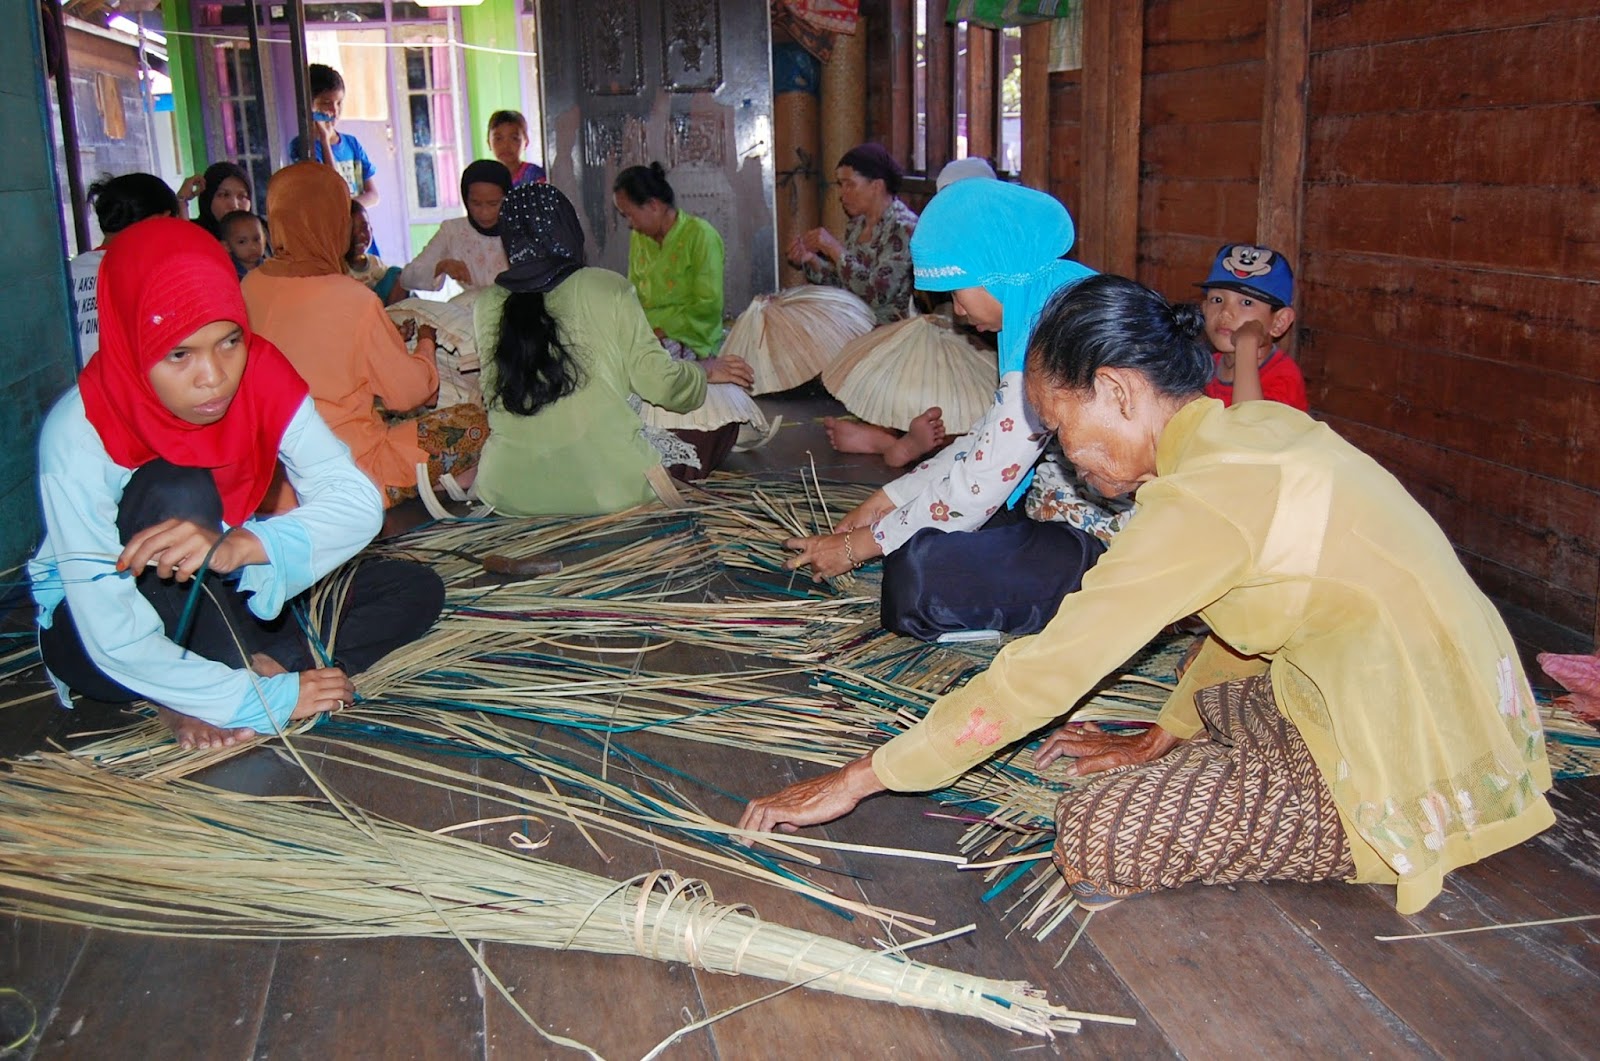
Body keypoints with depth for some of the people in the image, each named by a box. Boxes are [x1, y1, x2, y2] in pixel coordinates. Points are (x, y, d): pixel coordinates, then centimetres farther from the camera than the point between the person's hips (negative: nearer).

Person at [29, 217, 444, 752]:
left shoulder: (261, 374, -17)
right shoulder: (80, 432, -28)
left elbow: (358, 501, -25)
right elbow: (115, 638, -30)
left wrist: (242, 546, -44)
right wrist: (269, 701, -31)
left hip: (221, 599, 5)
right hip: (91, 635, -5)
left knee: (415, 590, -10)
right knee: (177, 491, -33)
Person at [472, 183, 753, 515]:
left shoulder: (487, 307, 1)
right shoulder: (608, 289, -7)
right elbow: (659, 381, -7)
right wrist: (706, 369, 14)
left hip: (509, 494, 3)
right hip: (607, 489, -3)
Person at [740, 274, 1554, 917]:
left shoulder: (1203, 495, -22)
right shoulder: (1259, 427, 4)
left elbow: (1046, 671, -21)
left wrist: (857, 780, -13)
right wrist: (1161, 738, 22)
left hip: (1416, 776, -10)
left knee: (1093, 839, -15)